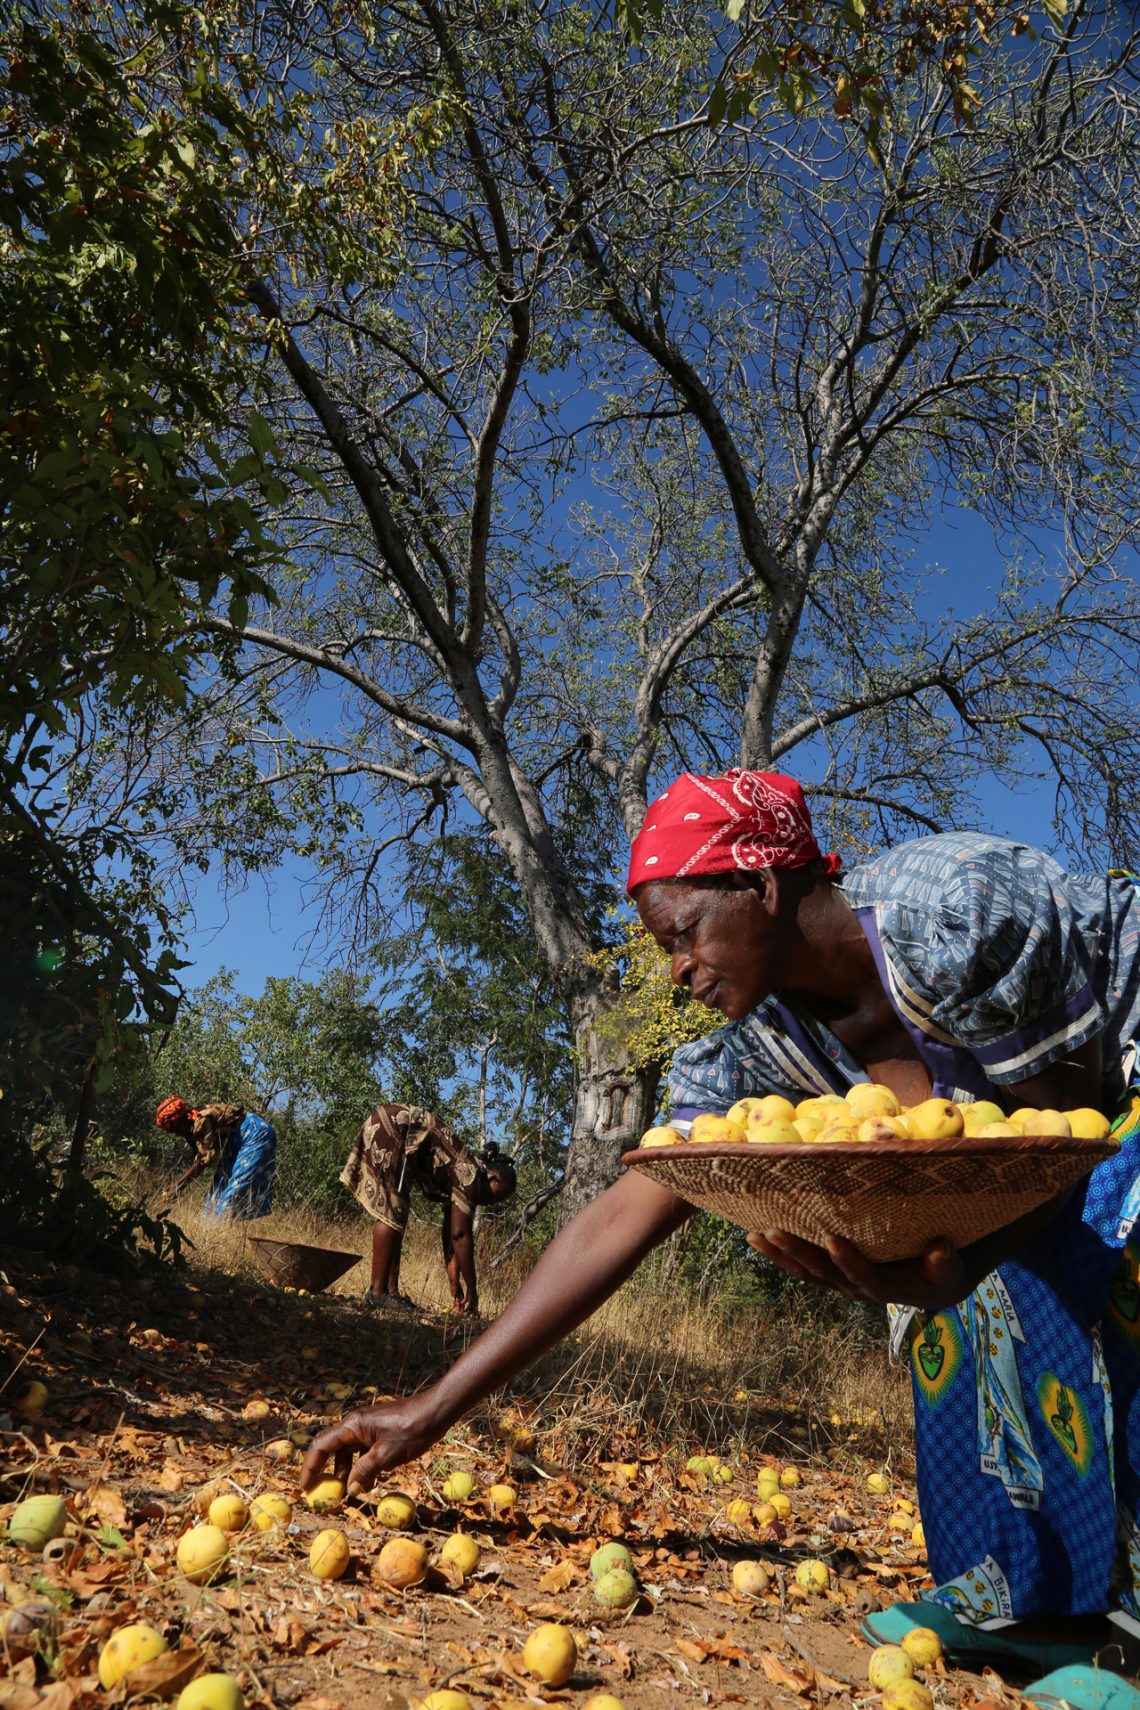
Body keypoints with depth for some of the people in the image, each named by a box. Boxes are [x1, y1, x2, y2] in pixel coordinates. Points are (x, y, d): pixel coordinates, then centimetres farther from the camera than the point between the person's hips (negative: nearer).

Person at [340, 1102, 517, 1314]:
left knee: (396, 1215, 8)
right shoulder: (470, 1173, -12)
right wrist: (472, 1291, -7)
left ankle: (391, 1291, 8)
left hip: (394, 1134, 10)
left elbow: (451, 1233, 17)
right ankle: (376, 1291, -7)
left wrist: (454, 1284, 17)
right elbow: (461, 1234, -14)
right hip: (389, 1127, -10)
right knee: (391, 1213, -9)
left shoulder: (462, 1172, 12)